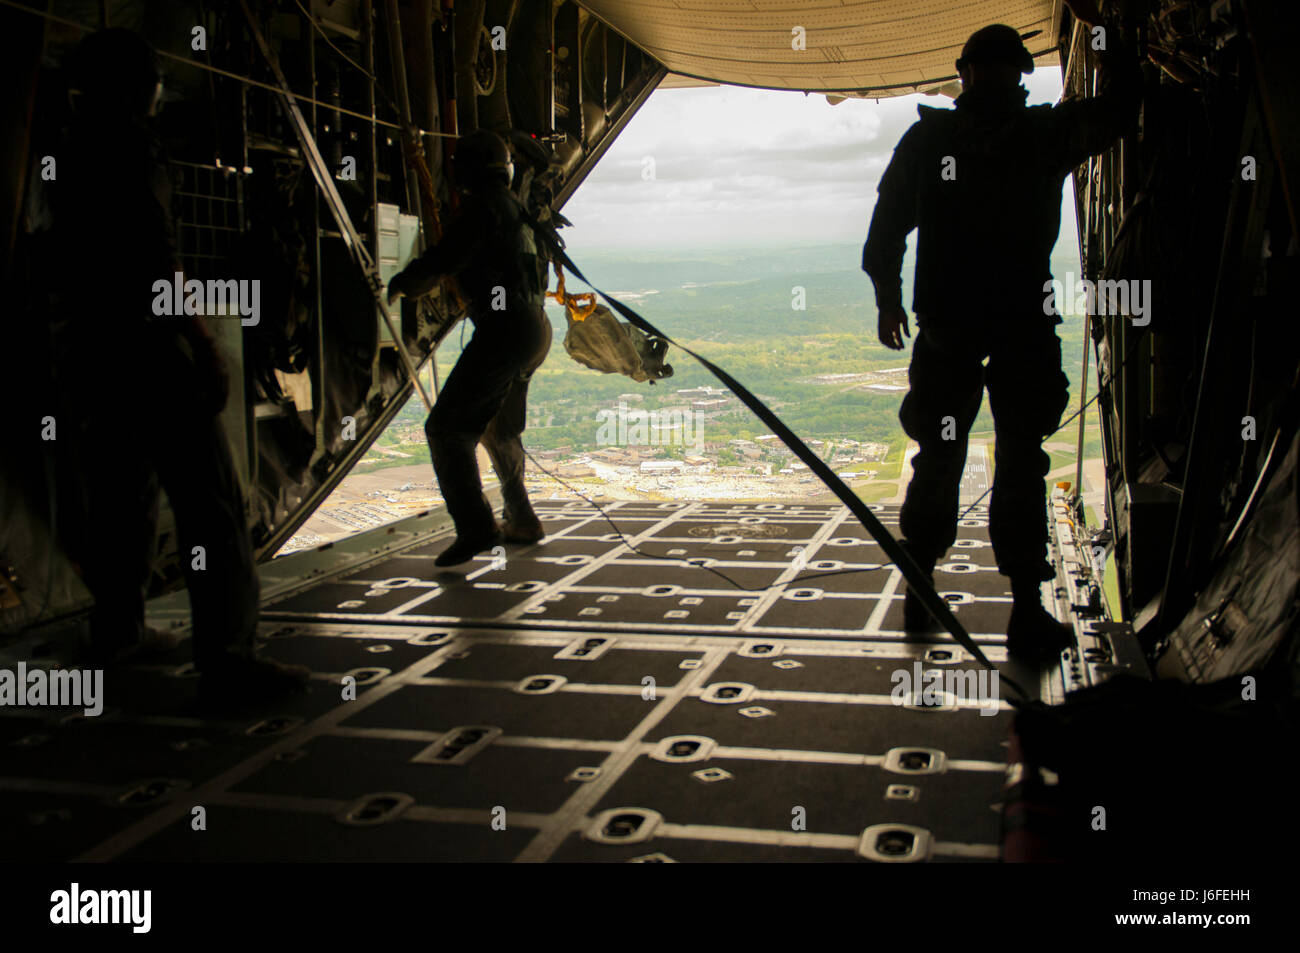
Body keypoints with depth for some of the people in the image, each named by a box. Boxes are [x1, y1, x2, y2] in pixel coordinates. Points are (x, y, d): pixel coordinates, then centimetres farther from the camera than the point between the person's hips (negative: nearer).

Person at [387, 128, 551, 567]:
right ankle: (520, 520, 31)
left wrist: (398, 285, 0)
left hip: (504, 329, -10)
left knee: (447, 428, -12)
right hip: (535, 329, 10)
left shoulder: (483, 206, -7)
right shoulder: (516, 207, 21)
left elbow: (444, 259, -16)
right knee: (499, 430, 25)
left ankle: (476, 527, -22)